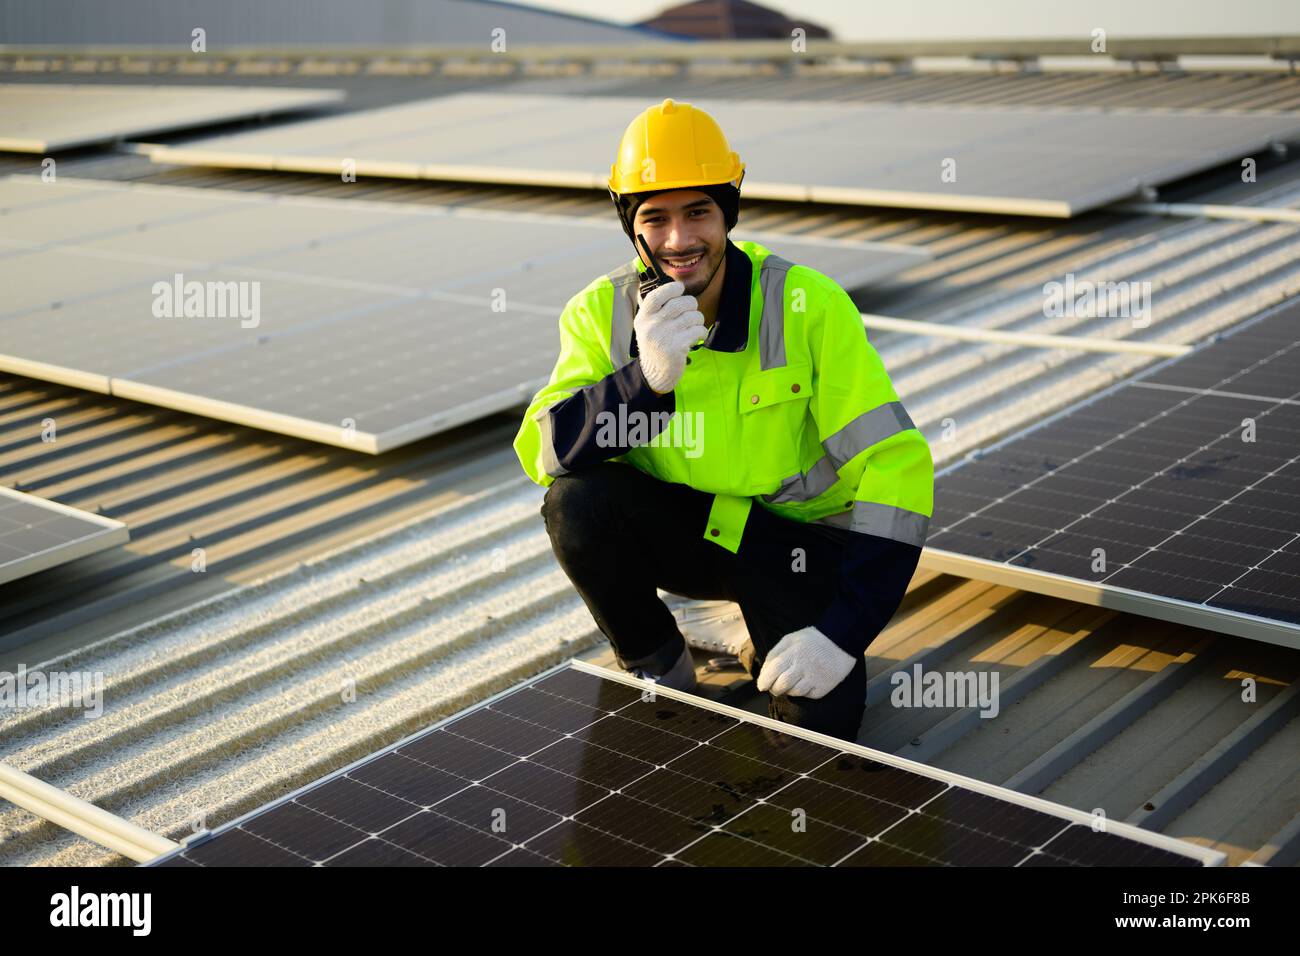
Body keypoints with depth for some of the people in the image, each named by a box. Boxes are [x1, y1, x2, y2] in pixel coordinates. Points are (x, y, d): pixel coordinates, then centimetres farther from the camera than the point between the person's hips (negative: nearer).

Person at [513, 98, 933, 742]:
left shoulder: (809, 307, -19)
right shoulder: (600, 313, -10)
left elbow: (896, 466, -21)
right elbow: (540, 453, -21)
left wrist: (843, 633, -28)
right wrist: (647, 377, -37)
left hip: (796, 537, -2)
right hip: (677, 528, 3)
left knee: (815, 727, -23)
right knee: (575, 502, -28)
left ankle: (772, 650, 14)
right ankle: (660, 672, -1)